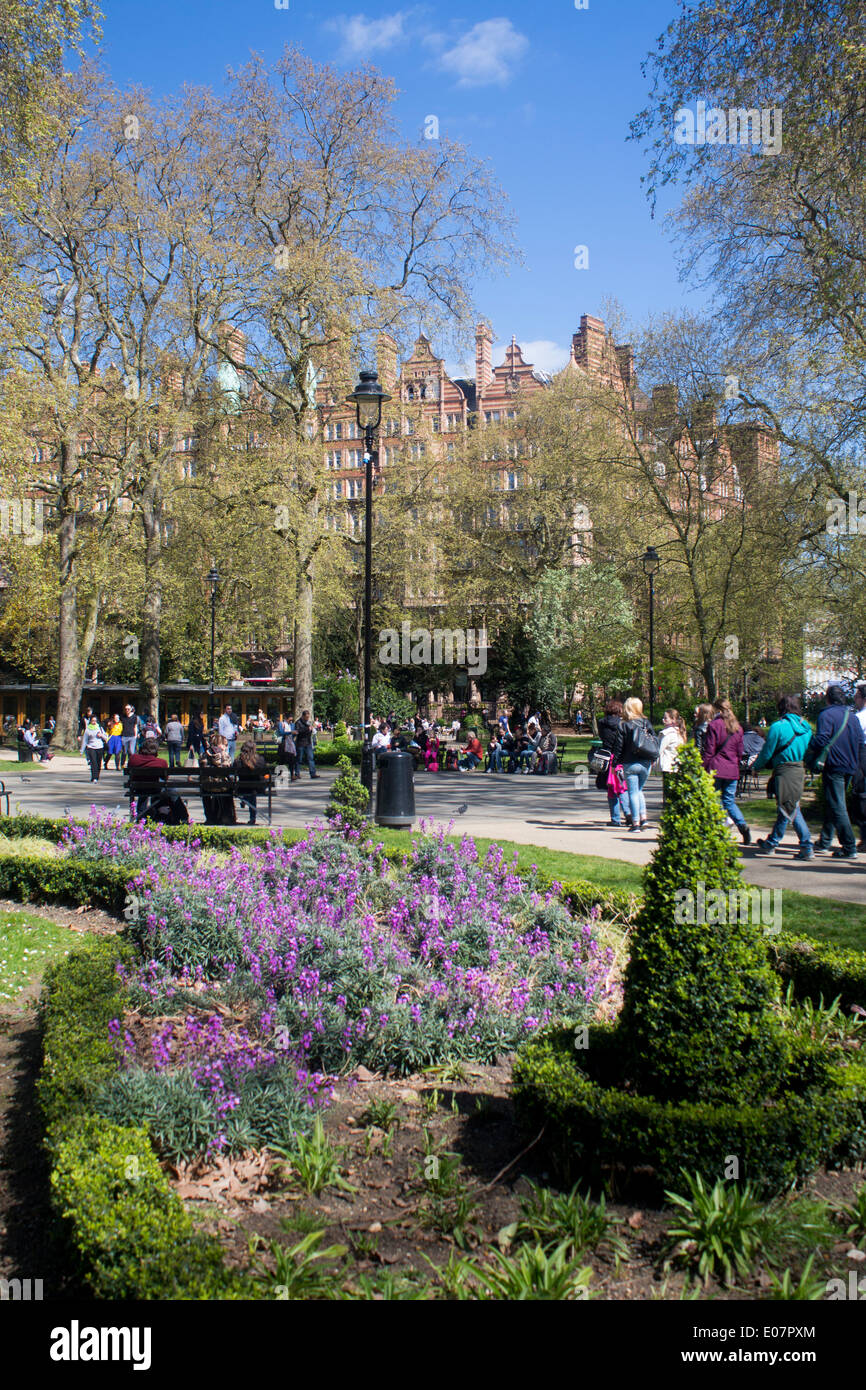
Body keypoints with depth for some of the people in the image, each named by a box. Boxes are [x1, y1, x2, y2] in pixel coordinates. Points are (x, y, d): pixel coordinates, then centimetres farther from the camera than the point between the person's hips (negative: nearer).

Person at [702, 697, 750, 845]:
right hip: (732, 770, 5)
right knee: (729, 800, 13)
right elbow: (740, 751, 13)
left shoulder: (714, 725, -8)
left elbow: (708, 751, -9)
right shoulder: (737, 727, 8)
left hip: (715, 769, -5)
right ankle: (742, 825, -7)